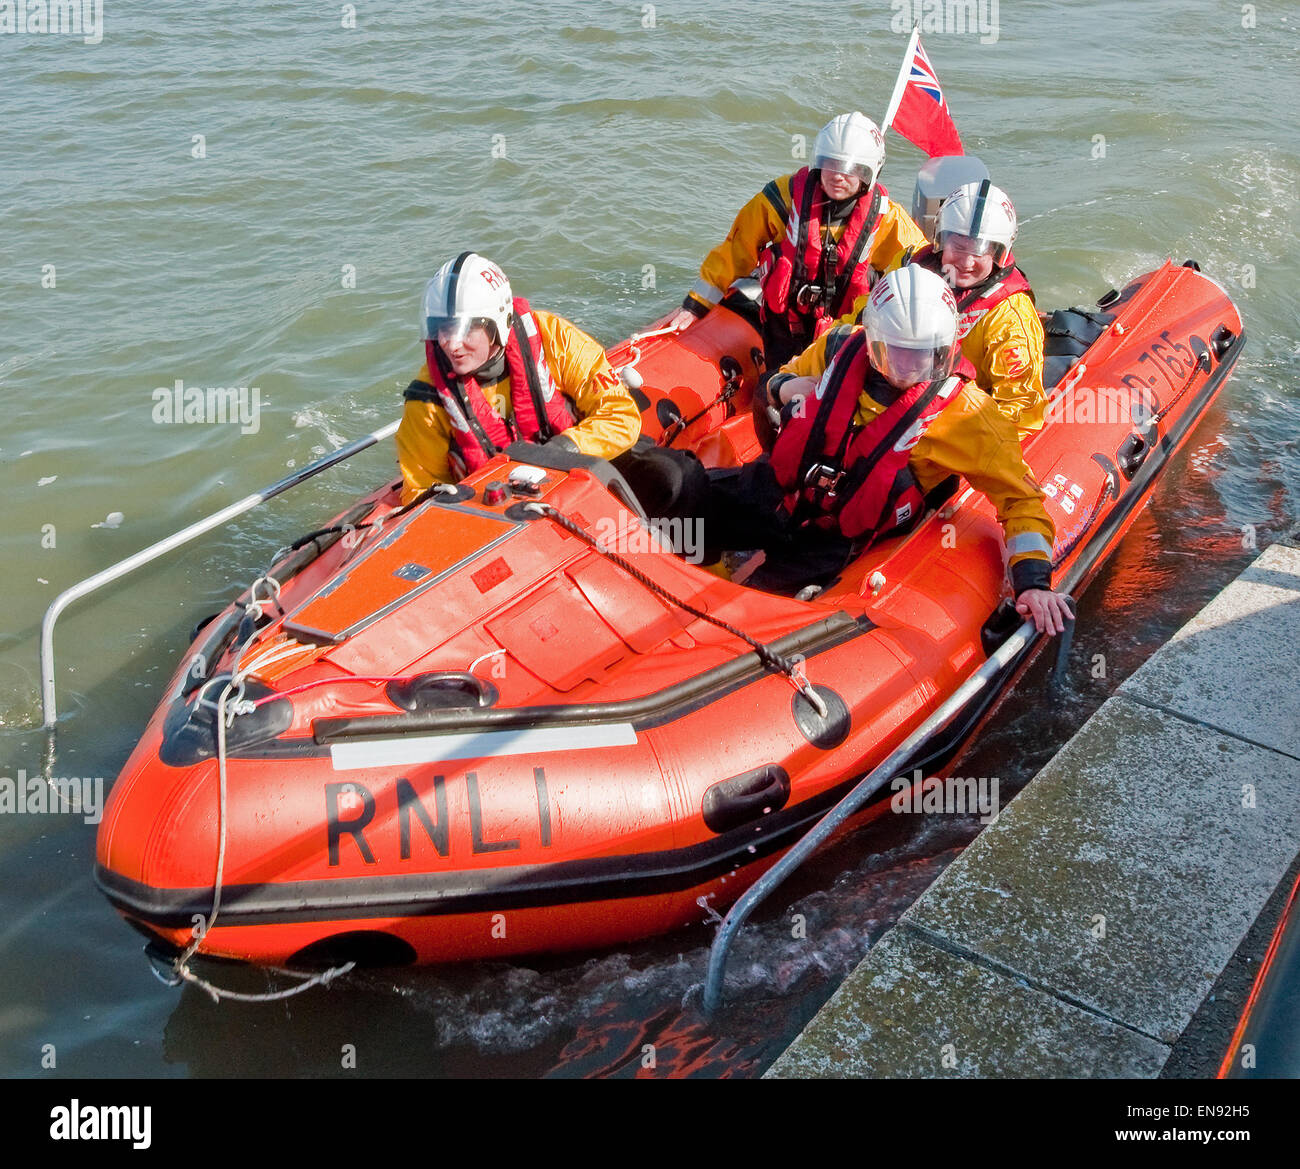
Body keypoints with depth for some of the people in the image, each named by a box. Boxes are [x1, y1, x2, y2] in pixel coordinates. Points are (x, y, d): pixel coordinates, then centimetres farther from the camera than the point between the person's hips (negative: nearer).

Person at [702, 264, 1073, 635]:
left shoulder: (963, 414, -18)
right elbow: (786, 377, 14)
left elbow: (1019, 497, -12)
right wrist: (785, 388, -12)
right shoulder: (842, 346, -7)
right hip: (774, 489, 4)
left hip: (829, 543, -3)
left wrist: (1033, 582, -25)